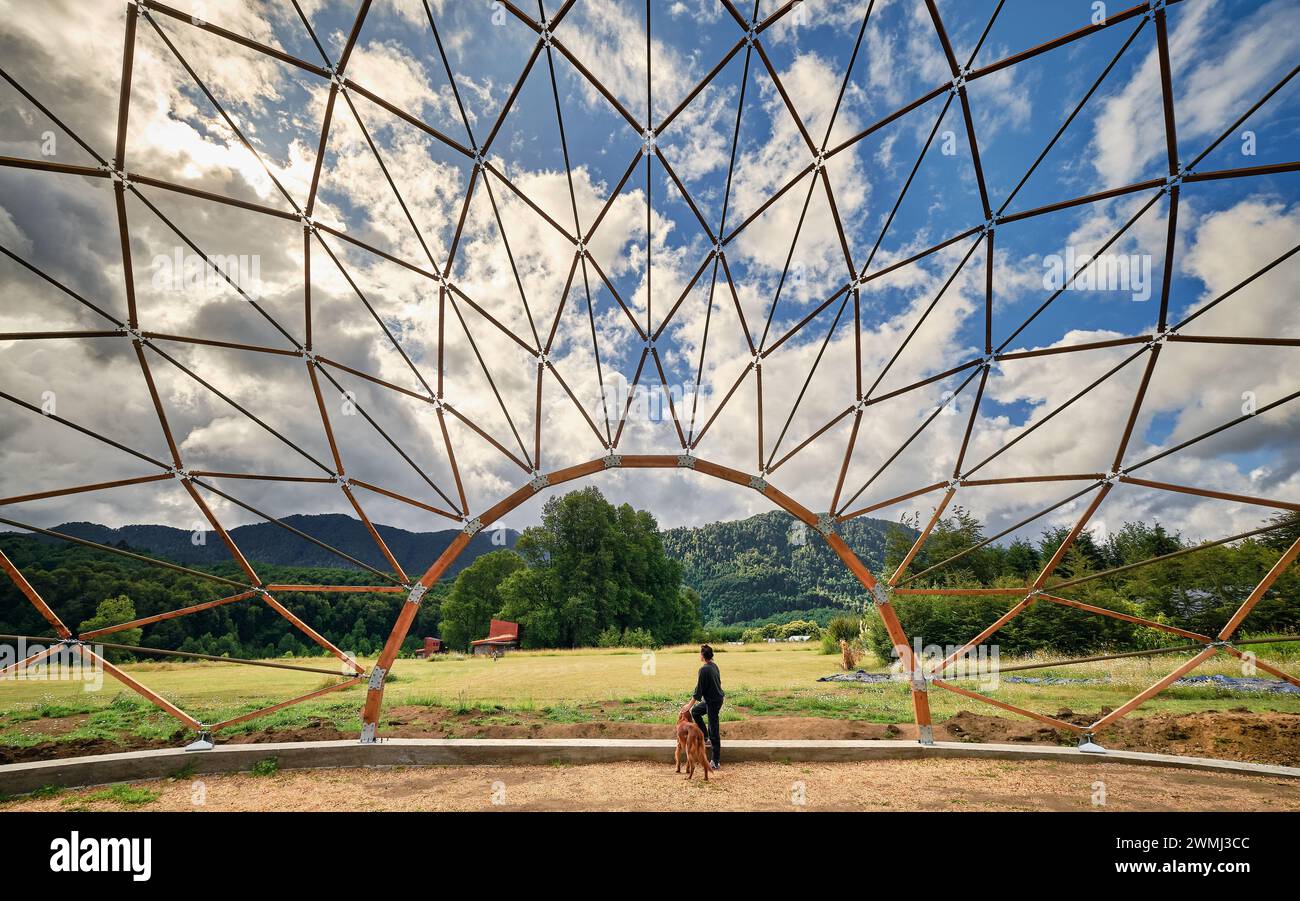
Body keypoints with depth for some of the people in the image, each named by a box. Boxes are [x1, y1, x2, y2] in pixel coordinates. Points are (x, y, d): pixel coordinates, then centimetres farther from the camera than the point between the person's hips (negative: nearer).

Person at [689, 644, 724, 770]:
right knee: (695, 711, 25)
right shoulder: (714, 666, 5)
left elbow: (699, 689, -19)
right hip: (718, 698, 9)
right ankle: (706, 737, 29)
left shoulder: (704, 670, -21)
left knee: (714, 731, -1)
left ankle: (716, 762, 6)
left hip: (712, 701, -9)